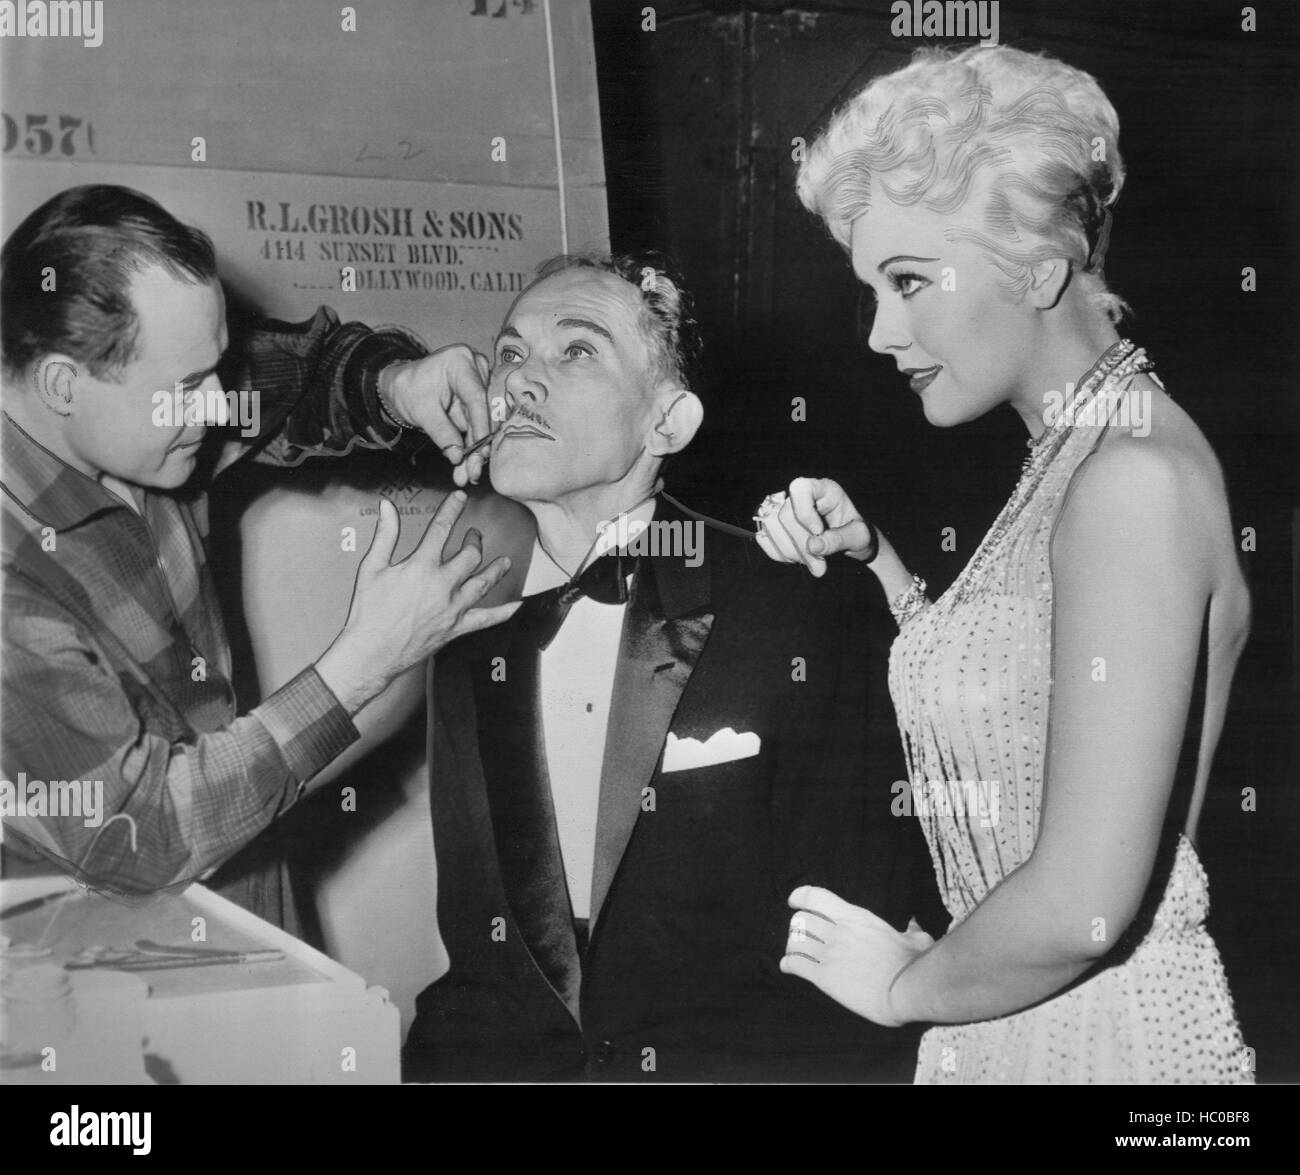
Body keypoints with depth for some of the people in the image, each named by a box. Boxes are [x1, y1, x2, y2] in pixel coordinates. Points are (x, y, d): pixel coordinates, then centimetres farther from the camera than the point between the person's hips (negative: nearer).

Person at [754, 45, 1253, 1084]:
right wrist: (869, 558, 2)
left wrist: (906, 983, -9)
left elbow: (1083, 906, -26)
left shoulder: (1135, 478, -21)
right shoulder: (1081, 453, 6)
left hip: (1105, 1037, -8)